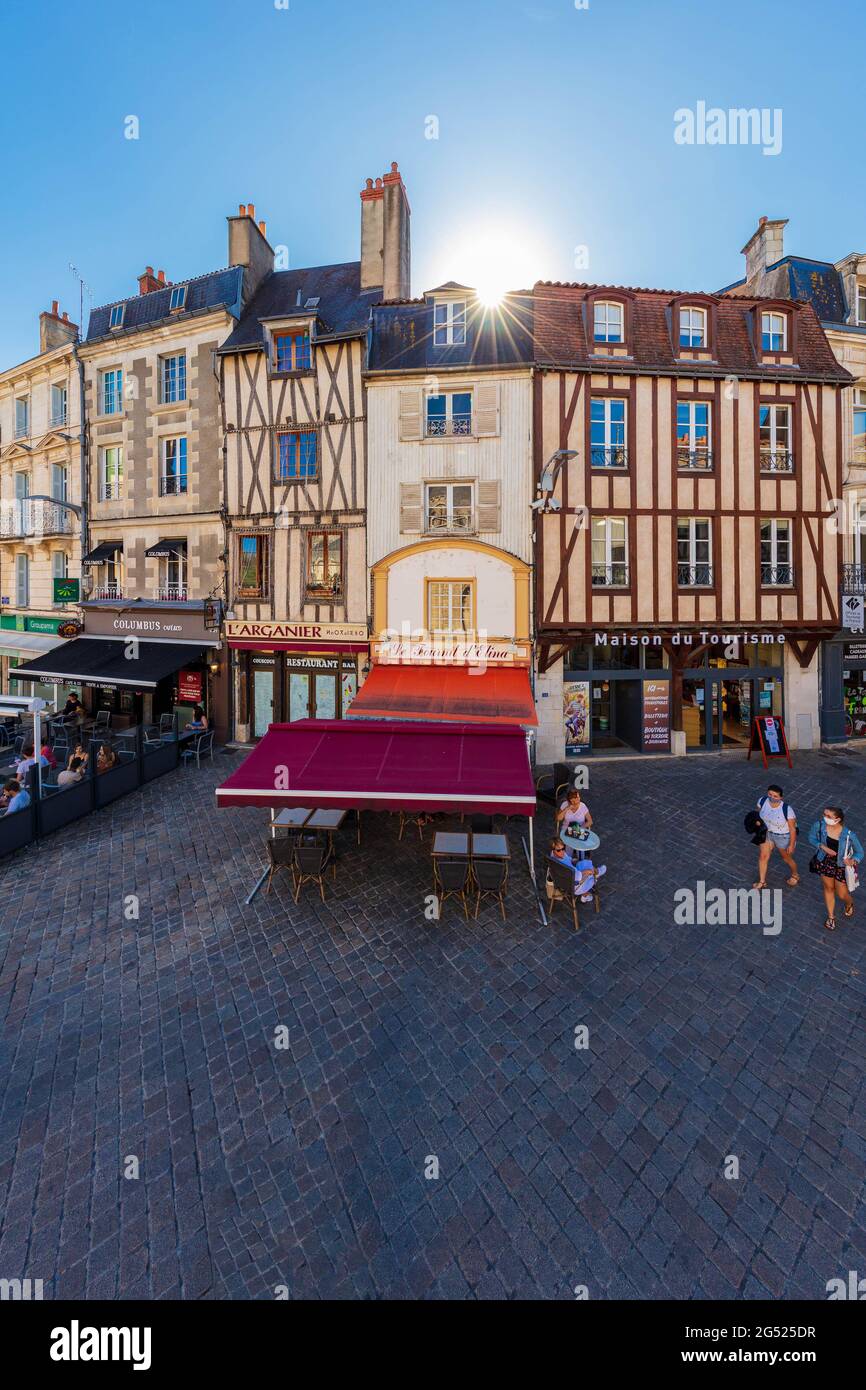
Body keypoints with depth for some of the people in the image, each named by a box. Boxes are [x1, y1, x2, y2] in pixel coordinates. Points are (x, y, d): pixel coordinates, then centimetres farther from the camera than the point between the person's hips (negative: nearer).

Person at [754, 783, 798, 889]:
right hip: (767, 833, 4)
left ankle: (795, 875, 54)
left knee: (787, 858, 22)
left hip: (784, 837, -4)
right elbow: (759, 813, 2)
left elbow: (793, 828, -20)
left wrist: (791, 845, -13)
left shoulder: (787, 809, -33)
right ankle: (762, 882, 29)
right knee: (763, 856, 10)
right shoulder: (762, 801, -22)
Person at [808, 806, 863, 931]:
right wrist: (823, 847, -22)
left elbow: (859, 852, -13)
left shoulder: (849, 834, -29)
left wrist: (853, 860, -32)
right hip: (825, 863, 2)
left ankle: (849, 904, 55)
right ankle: (830, 916, 45)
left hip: (841, 867, -2)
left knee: (842, 894, 16)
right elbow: (811, 839, -4)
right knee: (828, 889, 21)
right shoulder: (819, 825, -23)